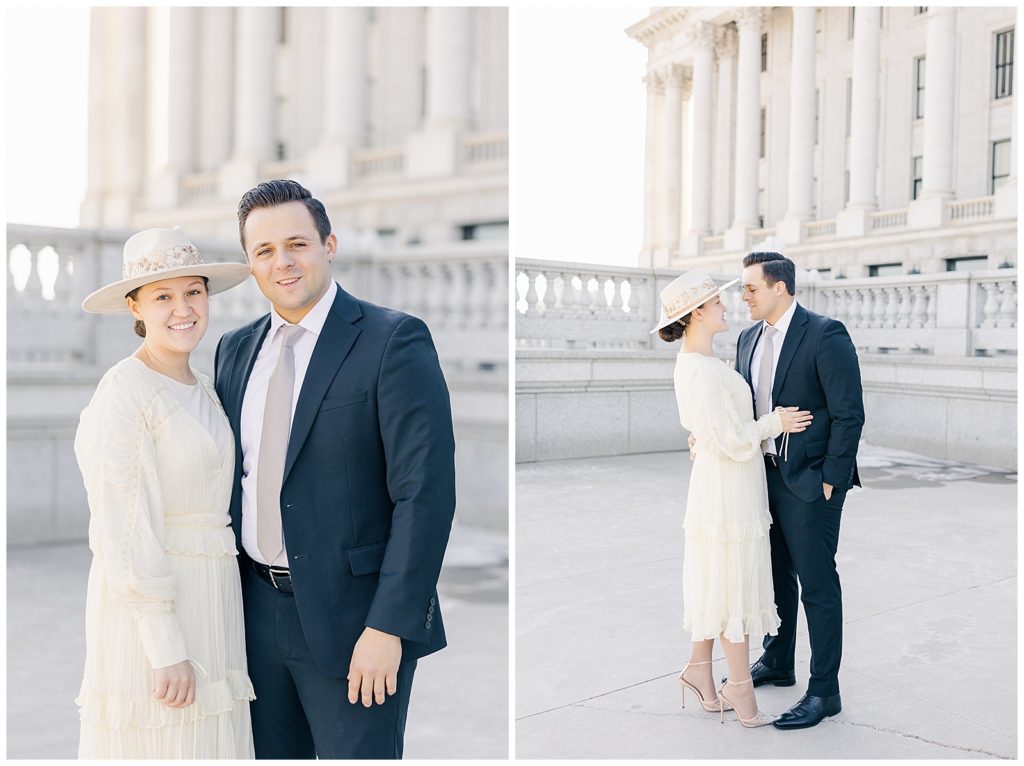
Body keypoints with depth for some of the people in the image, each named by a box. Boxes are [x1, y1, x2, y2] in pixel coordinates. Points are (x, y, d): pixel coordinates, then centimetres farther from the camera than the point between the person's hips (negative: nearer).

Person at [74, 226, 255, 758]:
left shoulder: (204, 393, 13)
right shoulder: (123, 394, -12)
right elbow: (124, 528, -17)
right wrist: (166, 647, -19)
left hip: (208, 608, 8)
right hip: (147, 609, -8)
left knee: (208, 743, 12)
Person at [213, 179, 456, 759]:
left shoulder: (393, 340, -11)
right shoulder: (236, 350, 9)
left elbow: (425, 491, -16)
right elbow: (227, 473, 15)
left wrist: (390, 627, -19)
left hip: (352, 617, -6)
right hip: (259, 607, 6)